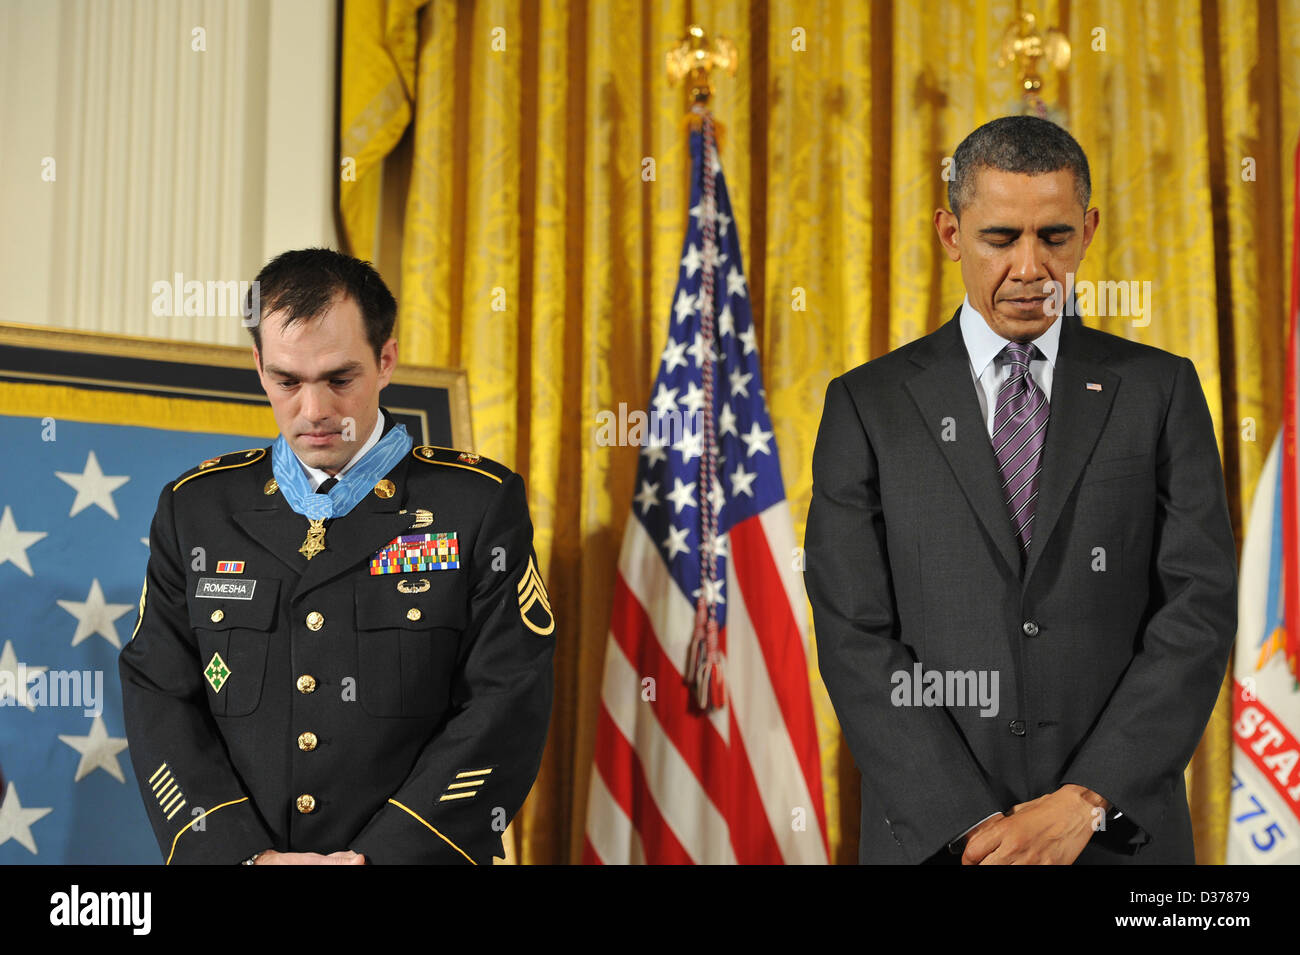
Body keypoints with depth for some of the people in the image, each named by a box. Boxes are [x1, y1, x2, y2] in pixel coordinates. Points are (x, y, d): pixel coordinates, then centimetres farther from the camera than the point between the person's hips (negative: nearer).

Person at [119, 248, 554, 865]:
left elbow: (506, 708, -12)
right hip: (230, 850, 2)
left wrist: (383, 857, -20)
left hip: (418, 850, -2)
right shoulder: (195, 509, 2)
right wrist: (243, 855, -15)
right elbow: (160, 699, -1)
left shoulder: (483, 505, -6)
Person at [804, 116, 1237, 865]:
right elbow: (854, 639, -7)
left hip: (1121, 831, 1)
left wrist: (1085, 803, -15)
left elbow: (1201, 610, -6)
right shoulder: (869, 407, 0)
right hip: (934, 836, 0)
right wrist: (974, 826, -15)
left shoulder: (1159, 390, 2)